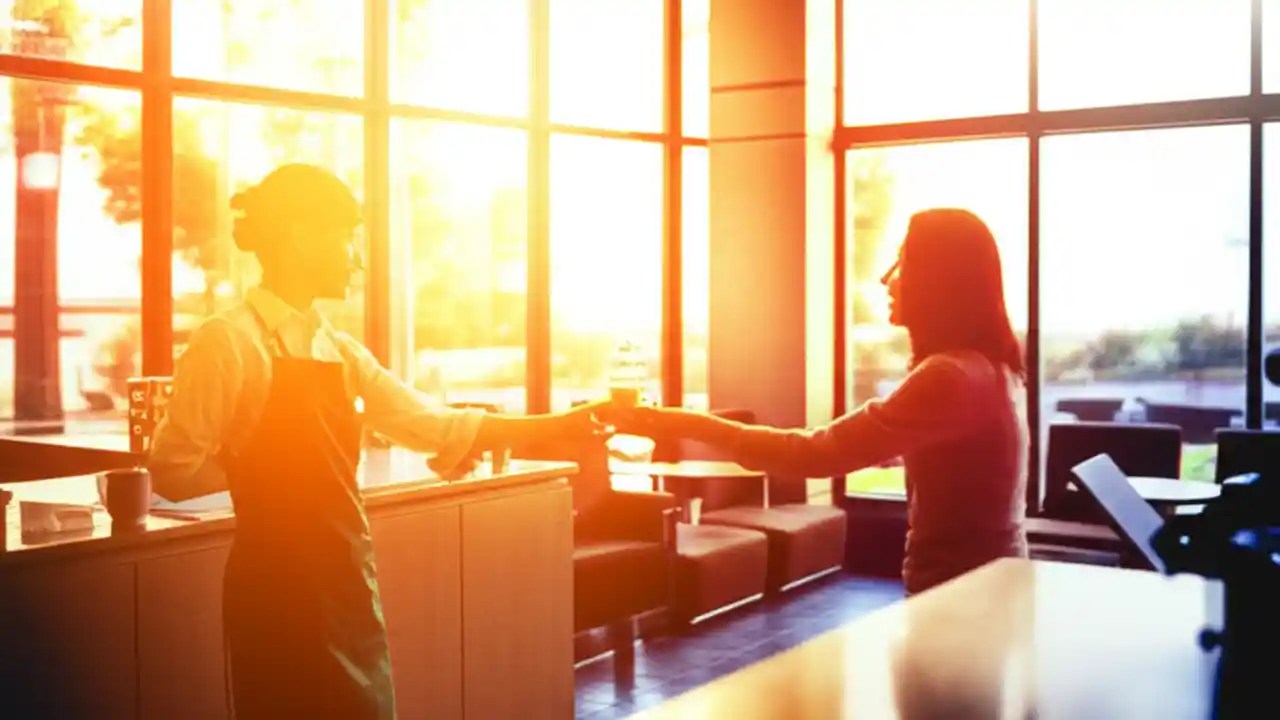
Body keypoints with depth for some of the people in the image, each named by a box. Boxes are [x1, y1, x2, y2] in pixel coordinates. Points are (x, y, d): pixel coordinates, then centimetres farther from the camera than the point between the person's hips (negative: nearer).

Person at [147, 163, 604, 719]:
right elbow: (174, 469, -15)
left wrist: (551, 427, 7)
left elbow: (430, 425, 10)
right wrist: (257, 466, -5)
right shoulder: (228, 341, -12)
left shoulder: (340, 353, 10)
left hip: (347, 581, 7)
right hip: (279, 590, -7)